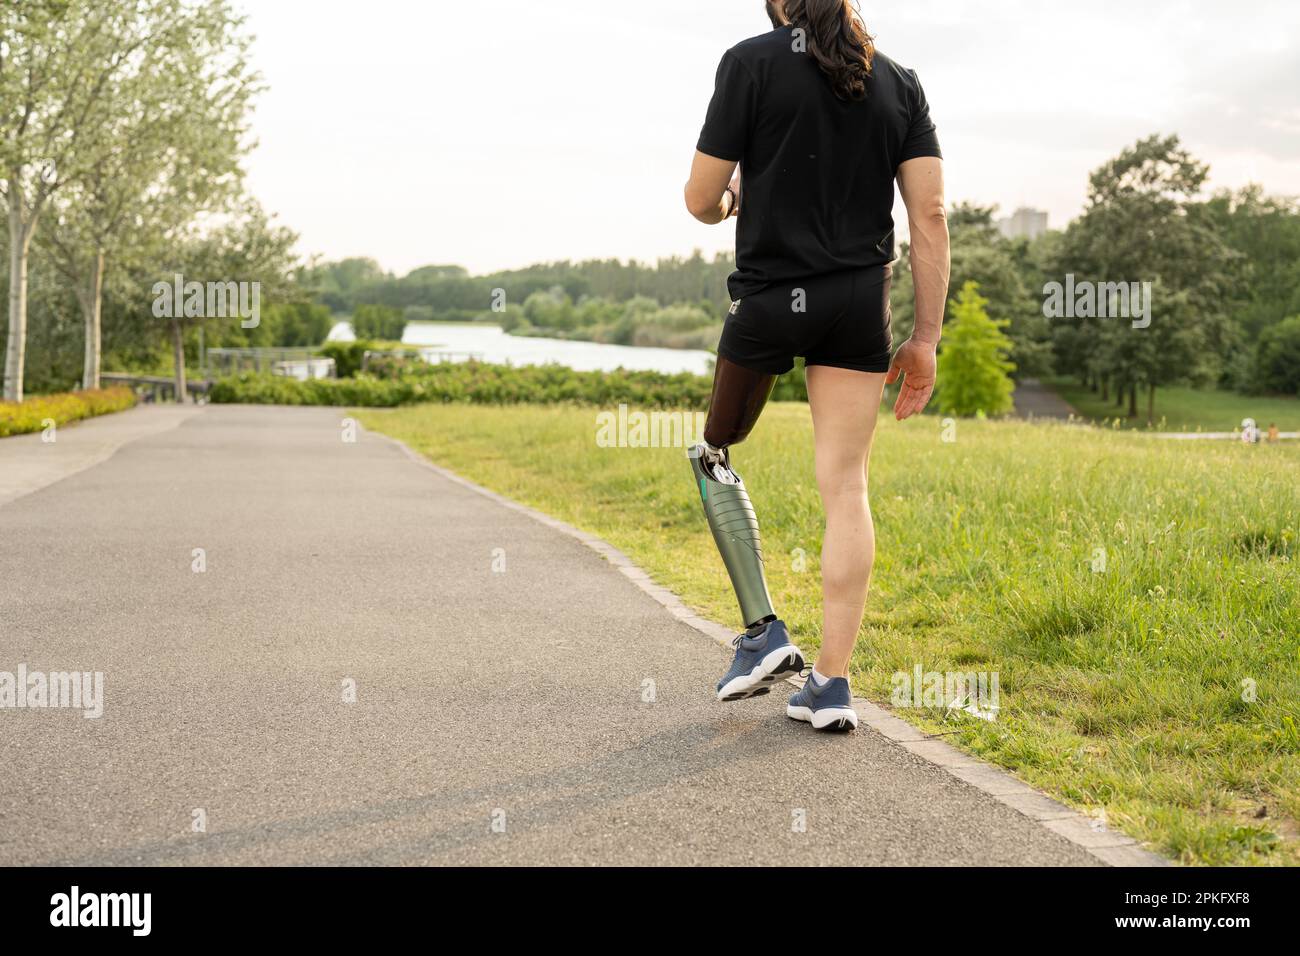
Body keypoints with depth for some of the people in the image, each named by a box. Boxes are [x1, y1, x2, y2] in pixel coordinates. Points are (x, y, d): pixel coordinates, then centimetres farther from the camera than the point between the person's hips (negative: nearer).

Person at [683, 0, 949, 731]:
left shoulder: (752, 62, -4)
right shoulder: (900, 82, 8)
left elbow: (702, 199, -4)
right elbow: (931, 216, 2)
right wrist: (926, 340, 5)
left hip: (770, 299, -3)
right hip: (861, 306, 4)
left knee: (716, 454, 18)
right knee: (846, 488, 5)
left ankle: (763, 634, 12)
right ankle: (833, 684, 5)